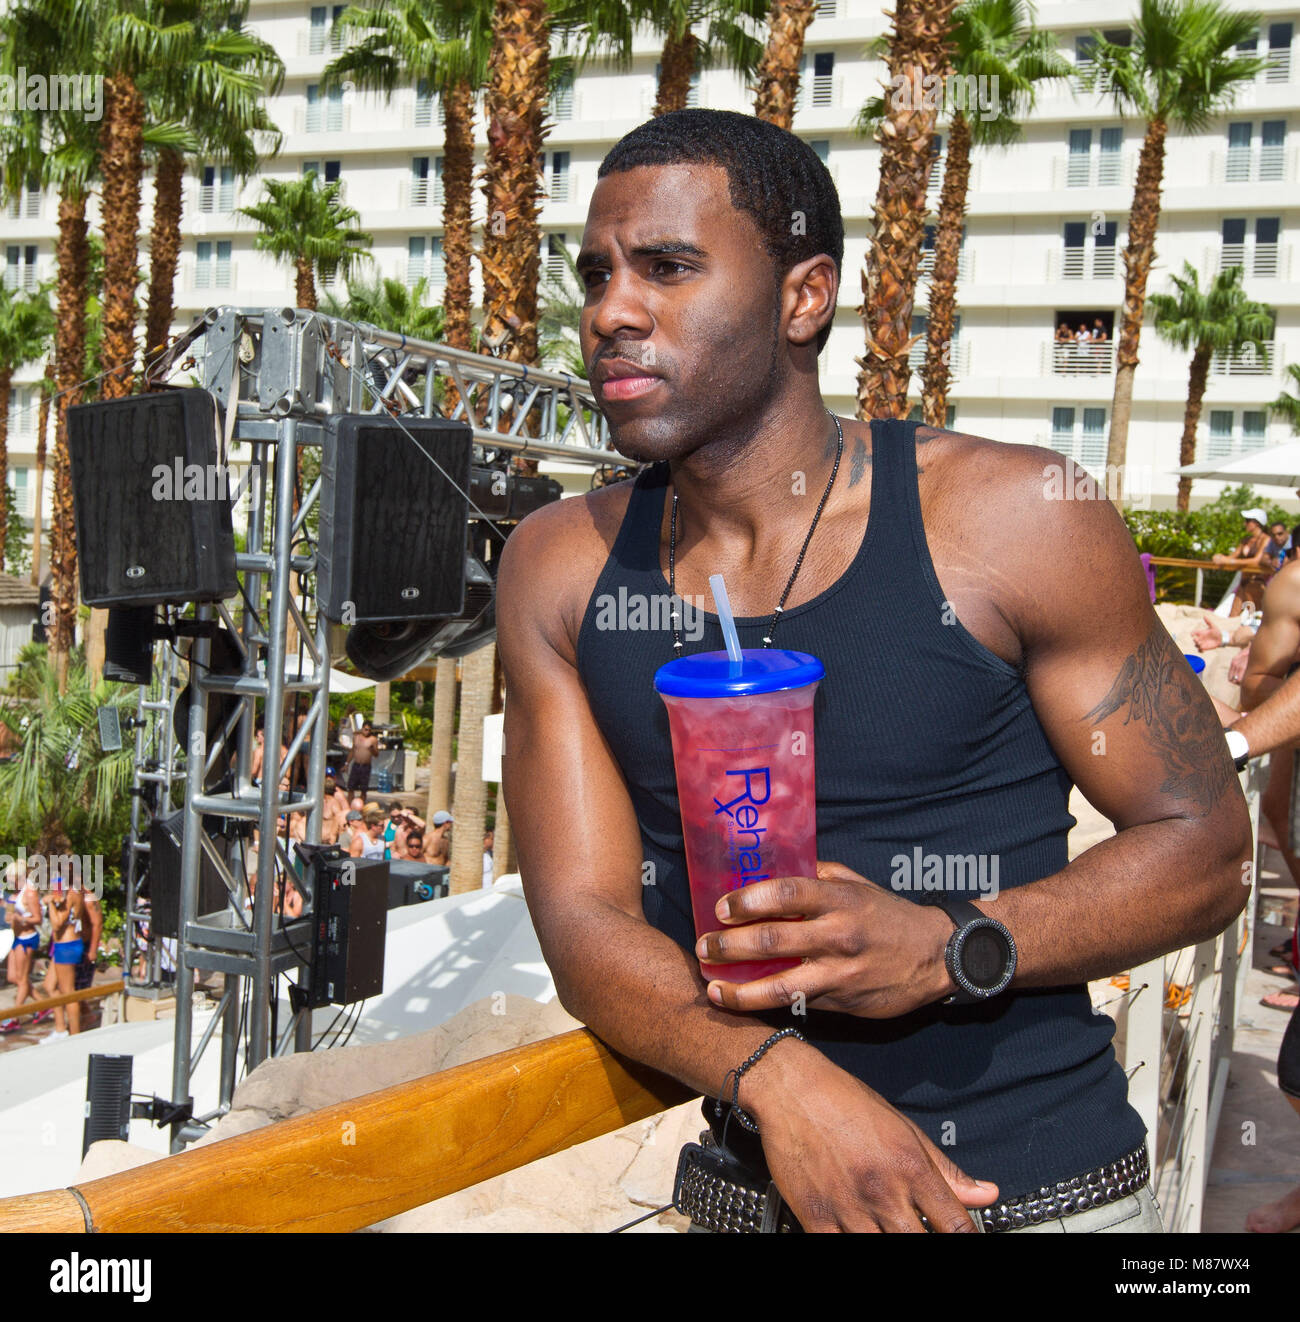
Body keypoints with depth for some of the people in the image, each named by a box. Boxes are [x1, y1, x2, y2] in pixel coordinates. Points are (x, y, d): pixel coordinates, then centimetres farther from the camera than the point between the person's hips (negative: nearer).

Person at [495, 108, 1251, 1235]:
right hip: (740, 1182, 3)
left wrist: (946, 952, -17)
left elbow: (1206, 844, -1)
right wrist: (778, 1076, -21)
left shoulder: (1014, 521, -7)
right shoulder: (561, 569, 1)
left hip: (1039, 1187, -3)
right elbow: (584, 920, -3)